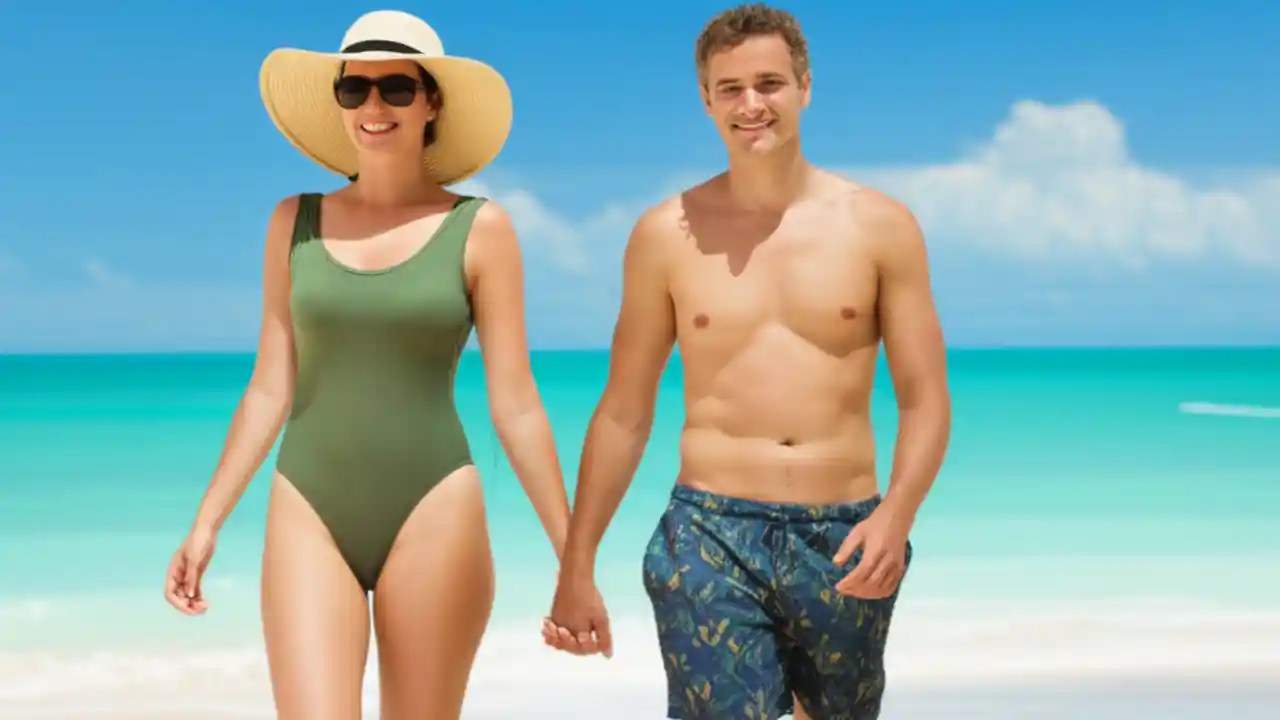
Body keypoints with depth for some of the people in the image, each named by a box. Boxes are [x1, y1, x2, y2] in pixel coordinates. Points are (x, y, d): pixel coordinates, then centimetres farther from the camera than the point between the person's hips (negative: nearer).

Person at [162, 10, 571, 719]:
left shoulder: (479, 228, -2)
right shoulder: (295, 223, 6)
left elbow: (515, 403, -1)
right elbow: (269, 389, 9)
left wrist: (573, 554, -2)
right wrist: (207, 521, 5)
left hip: (434, 512, -1)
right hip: (309, 512, 2)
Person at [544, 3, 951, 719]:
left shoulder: (880, 225, 2)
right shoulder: (666, 233, 2)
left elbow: (926, 399, 0)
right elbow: (624, 412, 6)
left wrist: (896, 512, -19)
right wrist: (577, 568, 5)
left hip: (844, 537, 1)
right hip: (710, 535, -1)